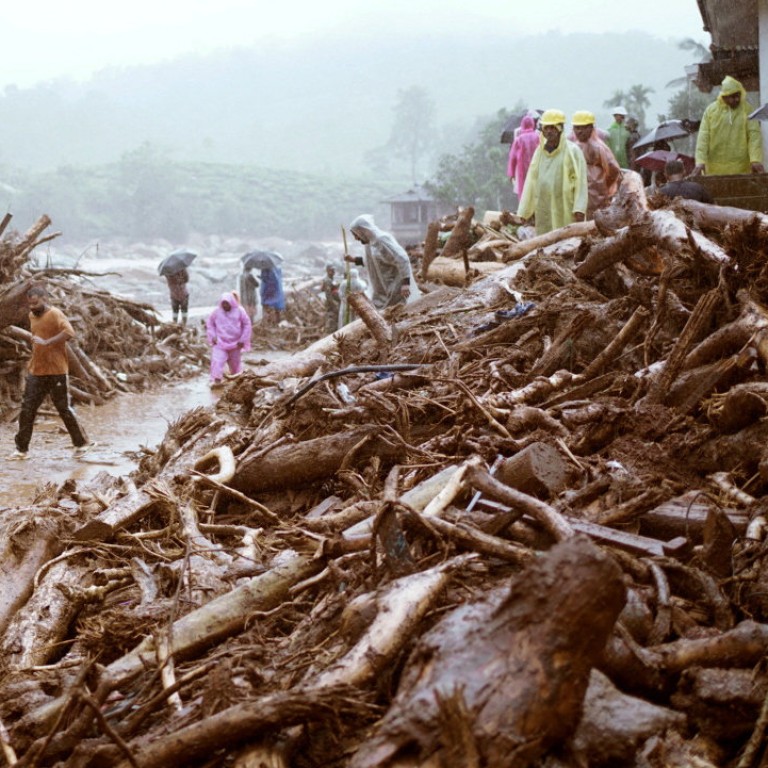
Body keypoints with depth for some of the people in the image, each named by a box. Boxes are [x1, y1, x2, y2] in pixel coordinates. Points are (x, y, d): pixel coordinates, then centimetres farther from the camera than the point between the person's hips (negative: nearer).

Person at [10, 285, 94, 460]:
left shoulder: (55, 314, -13)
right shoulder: (32, 316, 12)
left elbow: (69, 332, -29)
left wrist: (47, 342, -34)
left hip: (56, 373, -7)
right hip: (36, 372, 7)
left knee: (64, 409, 2)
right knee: (27, 409, 1)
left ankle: (82, 443, 17)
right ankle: (21, 449, 6)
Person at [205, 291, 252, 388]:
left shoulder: (239, 311, -6)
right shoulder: (216, 312, -4)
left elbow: (247, 325, -1)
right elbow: (209, 323, 7)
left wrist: (243, 340, -5)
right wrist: (213, 336, -3)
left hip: (235, 344, 1)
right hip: (220, 343, -1)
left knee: (235, 363, 14)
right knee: (217, 361, -17)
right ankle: (216, 380, -20)